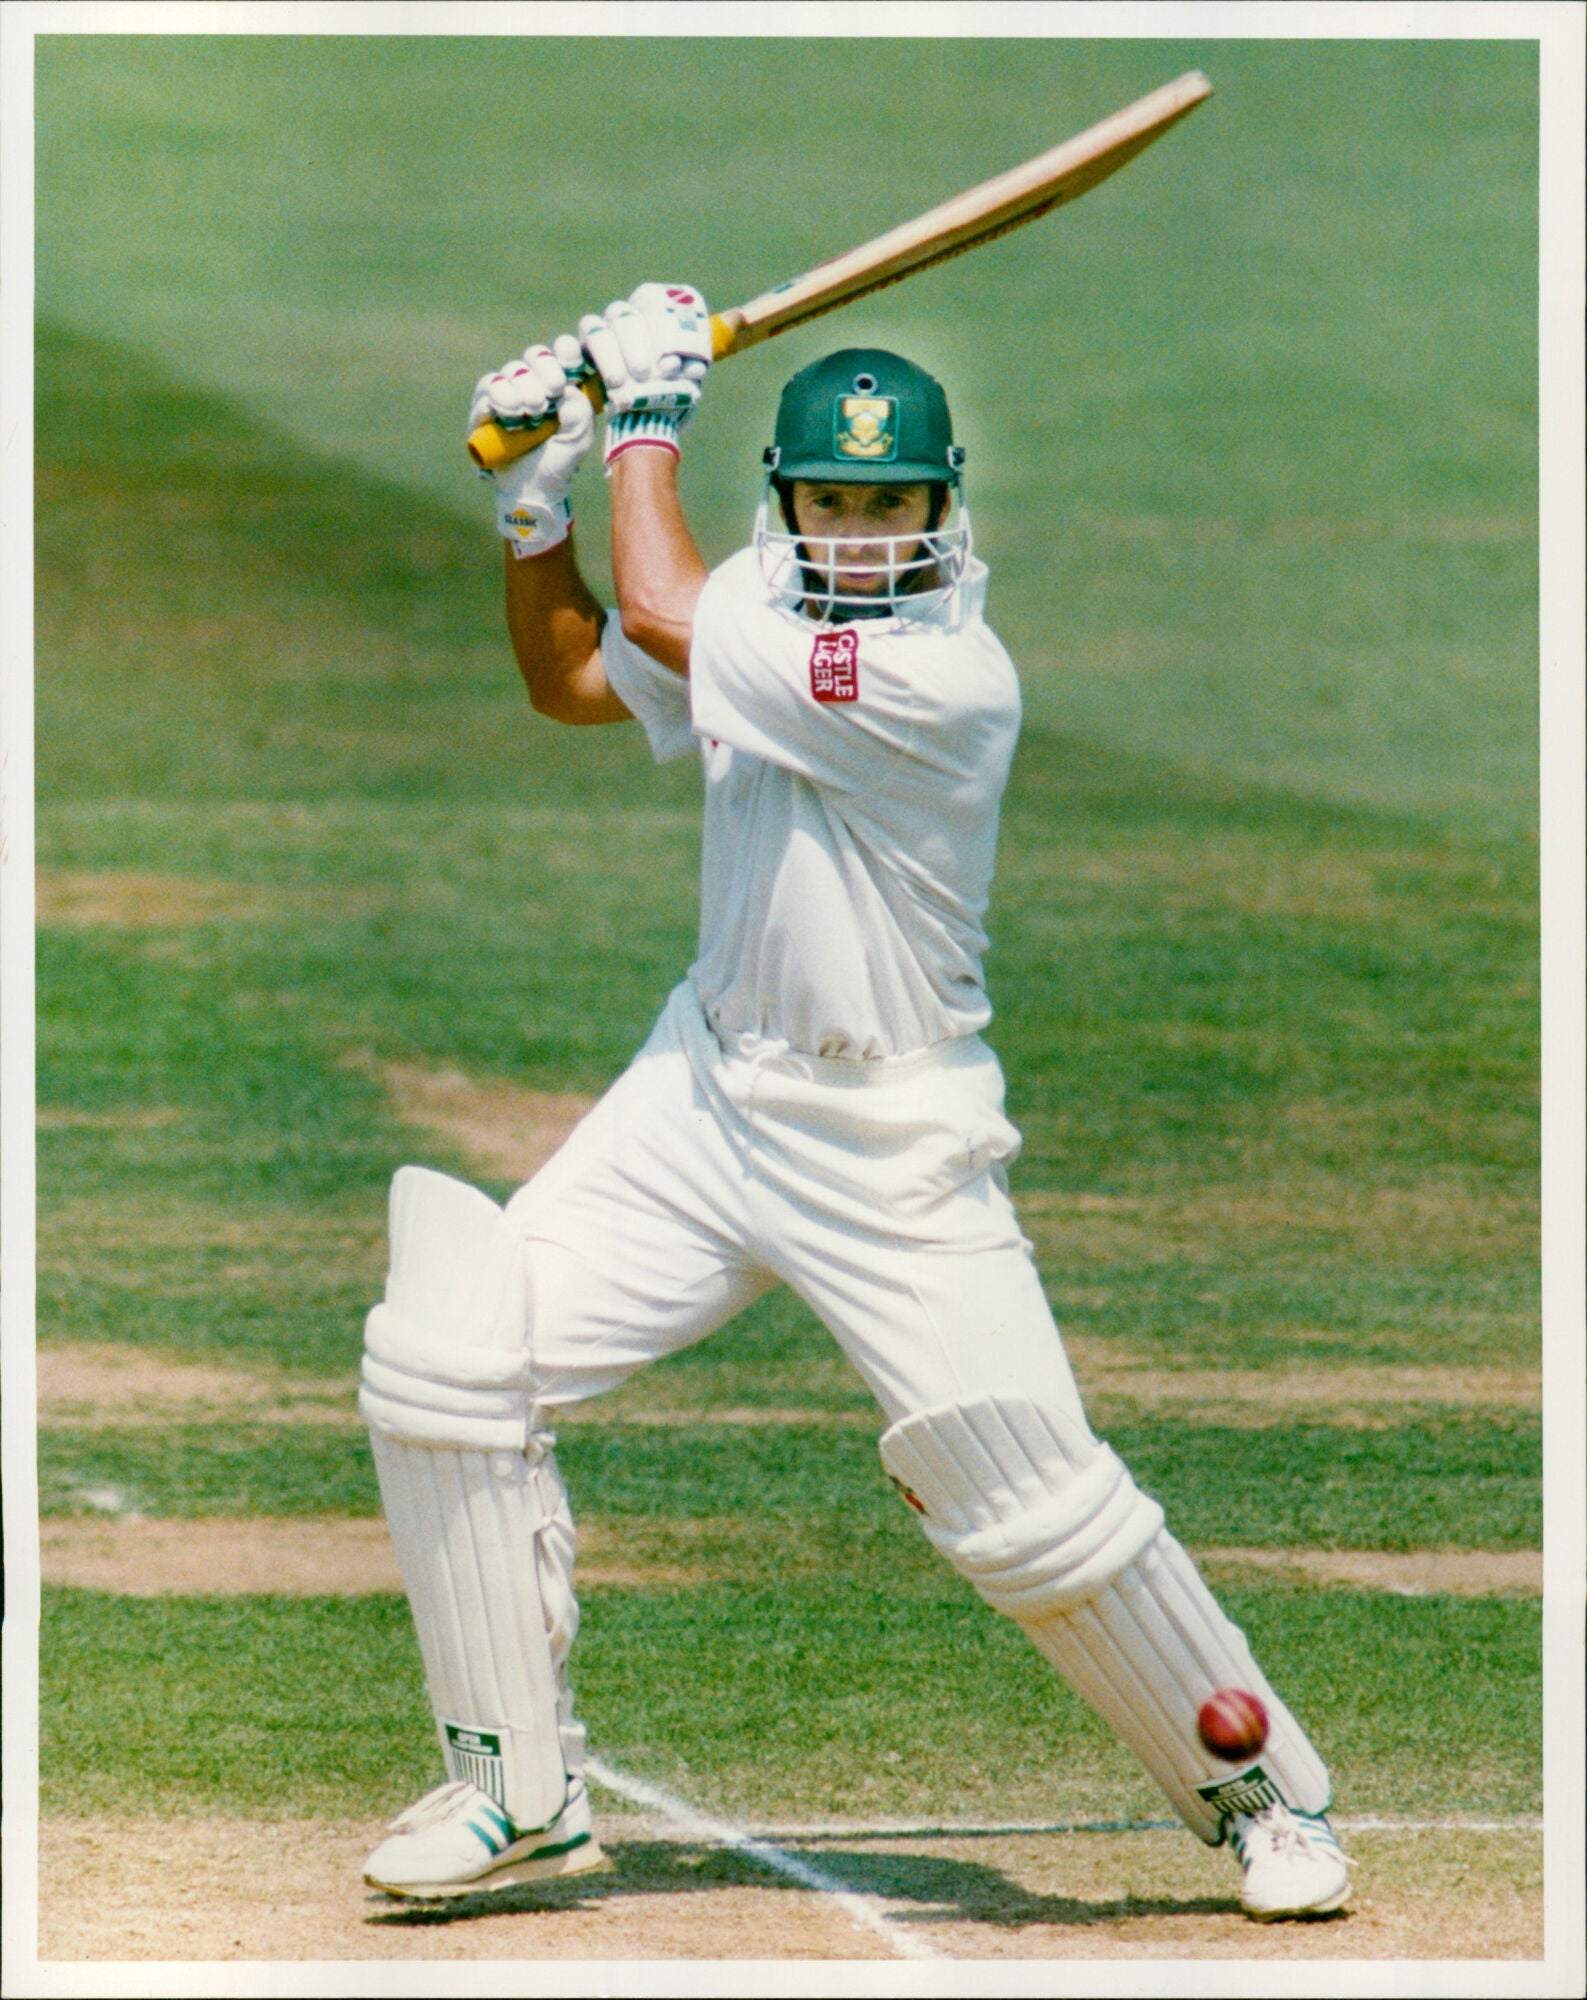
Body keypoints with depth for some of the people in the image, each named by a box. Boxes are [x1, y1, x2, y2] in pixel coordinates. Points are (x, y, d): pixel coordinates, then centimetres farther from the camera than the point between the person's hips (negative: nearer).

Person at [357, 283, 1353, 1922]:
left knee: (1037, 1509, -12)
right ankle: (518, 1790, 6)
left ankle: (1260, 1786, 13)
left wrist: (649, 414, -10)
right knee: (446, 1360, -6)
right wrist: (535, 496, 4)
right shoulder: (771, 606, 2)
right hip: (707, 1094, 7)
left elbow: (661, 615, -23)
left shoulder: (954, 677, -24)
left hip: (894, 1153, -7)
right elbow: (571, 678, 19)